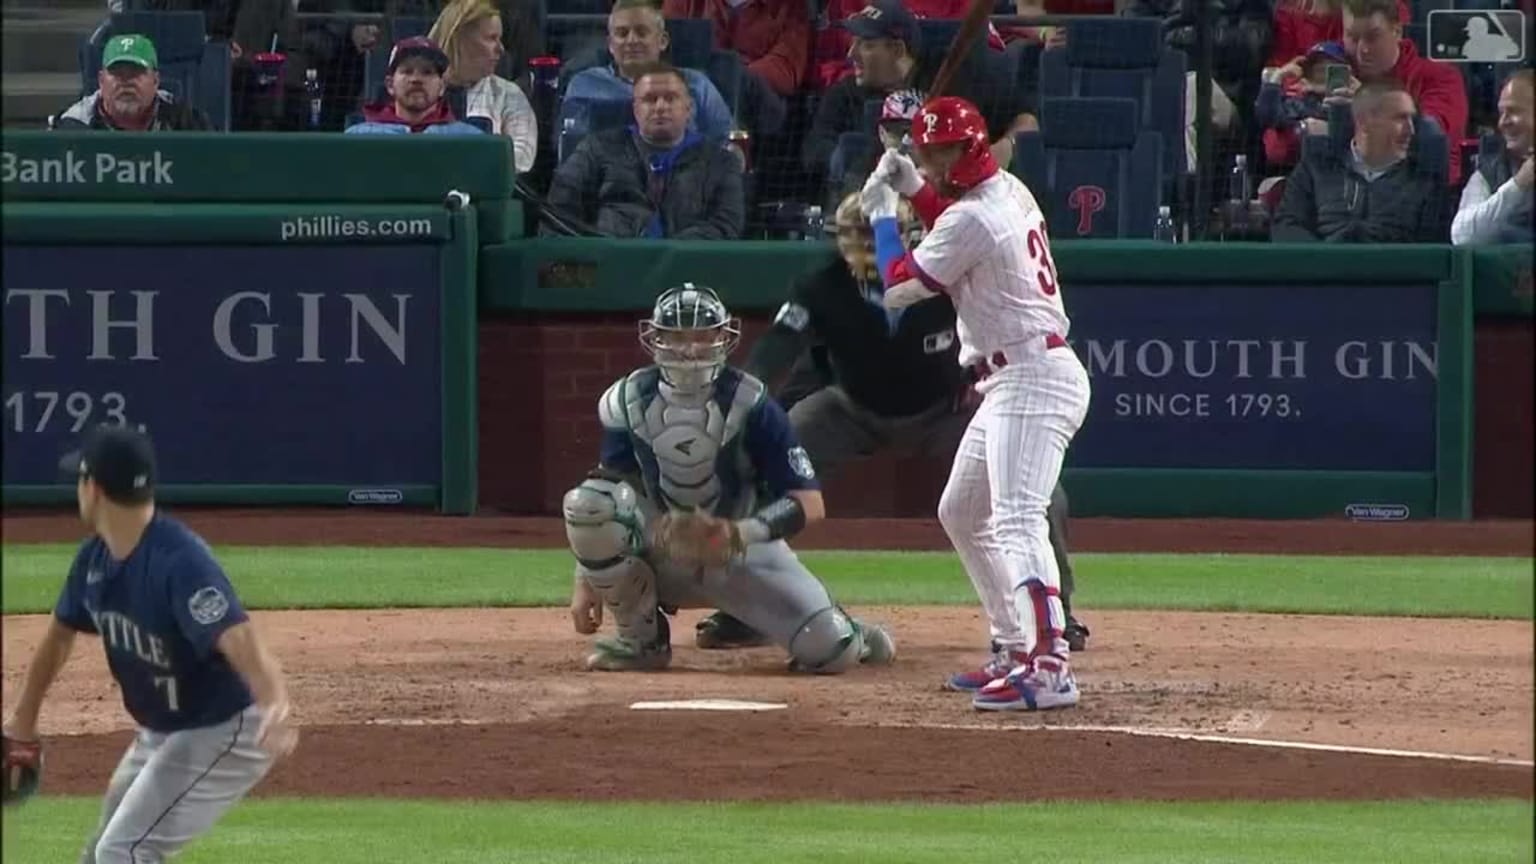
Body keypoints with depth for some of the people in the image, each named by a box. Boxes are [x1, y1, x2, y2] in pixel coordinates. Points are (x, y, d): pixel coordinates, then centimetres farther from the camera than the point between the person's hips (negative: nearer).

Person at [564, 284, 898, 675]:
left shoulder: (750, 406, -17)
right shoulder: (627, 403, -8)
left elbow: (810, 503, -20)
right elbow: (605, 495, 1)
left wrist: (740, 533, -36)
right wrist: (586, 582, -7)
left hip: (742, 552, -2)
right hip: (662, 551, 2)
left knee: (829, 652, -21)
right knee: (585, 502, -27)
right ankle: (641, 637, -9)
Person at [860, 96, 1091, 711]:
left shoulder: (972, 219, -17)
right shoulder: (1010, 192, 11)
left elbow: (897, 289, -9)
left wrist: (882, 216, 4)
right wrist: (913, 190, 20)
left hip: (1031, 381, -11)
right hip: (1012, 383, 11)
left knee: (1017, 522, -22)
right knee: (962, 515, 20)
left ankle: (1049, 666, -32)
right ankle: (1015, 651, 22)